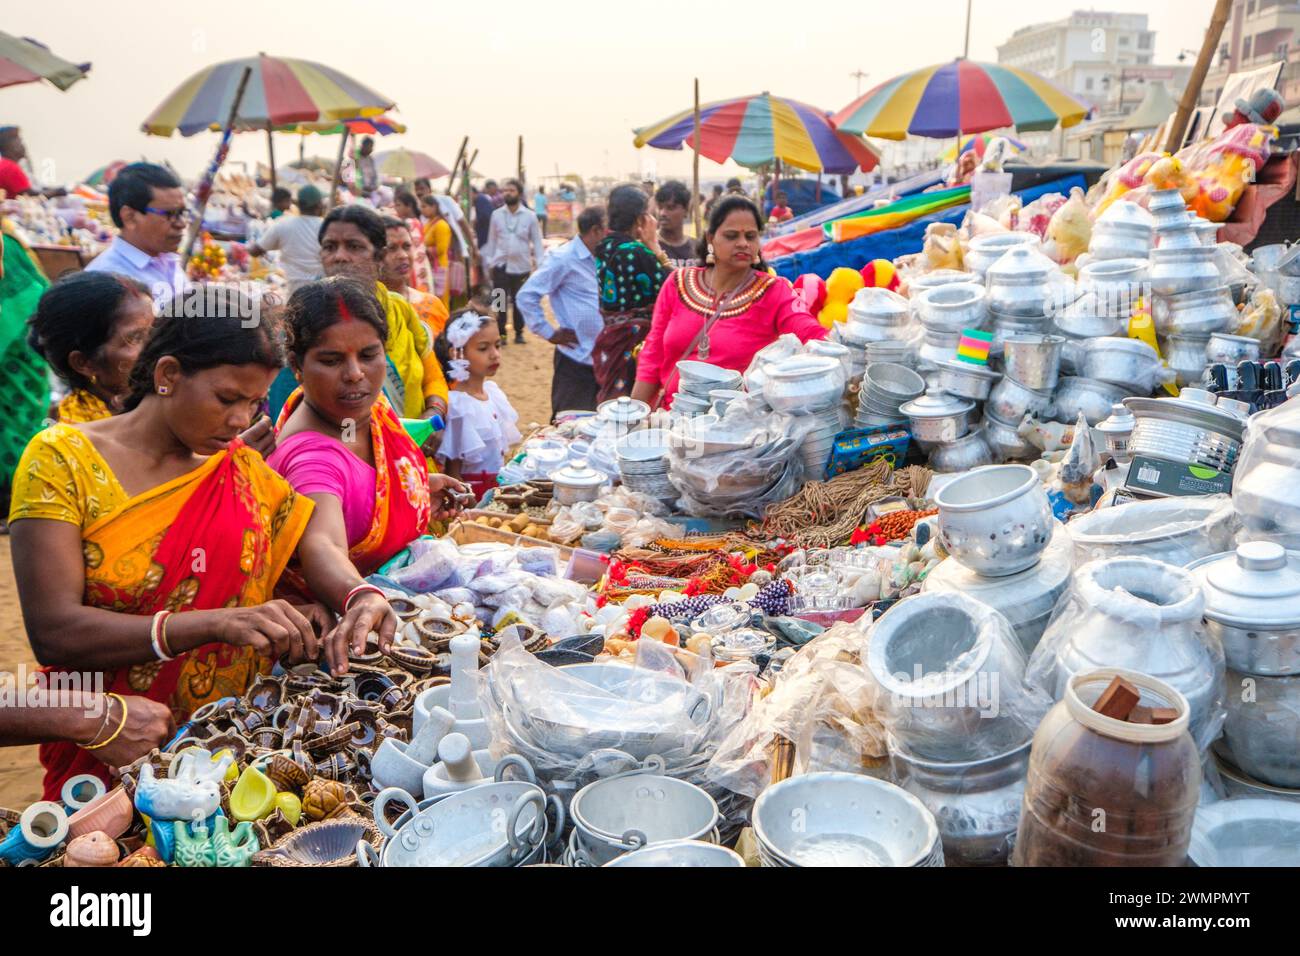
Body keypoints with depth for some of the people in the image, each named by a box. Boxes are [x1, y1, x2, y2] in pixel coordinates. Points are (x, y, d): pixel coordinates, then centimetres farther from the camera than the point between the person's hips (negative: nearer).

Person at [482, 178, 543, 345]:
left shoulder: (529, 216, -2)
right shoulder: (496, 214, 3)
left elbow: (537, 240, 1)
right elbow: (492, 239, 7)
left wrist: (540, 263, -5)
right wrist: (489, 262, 4)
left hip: (522, 266, -1)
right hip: (501, 265, 1)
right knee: (500, 301, 1)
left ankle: (519, 332, 23)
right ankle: (501, 333, 11)